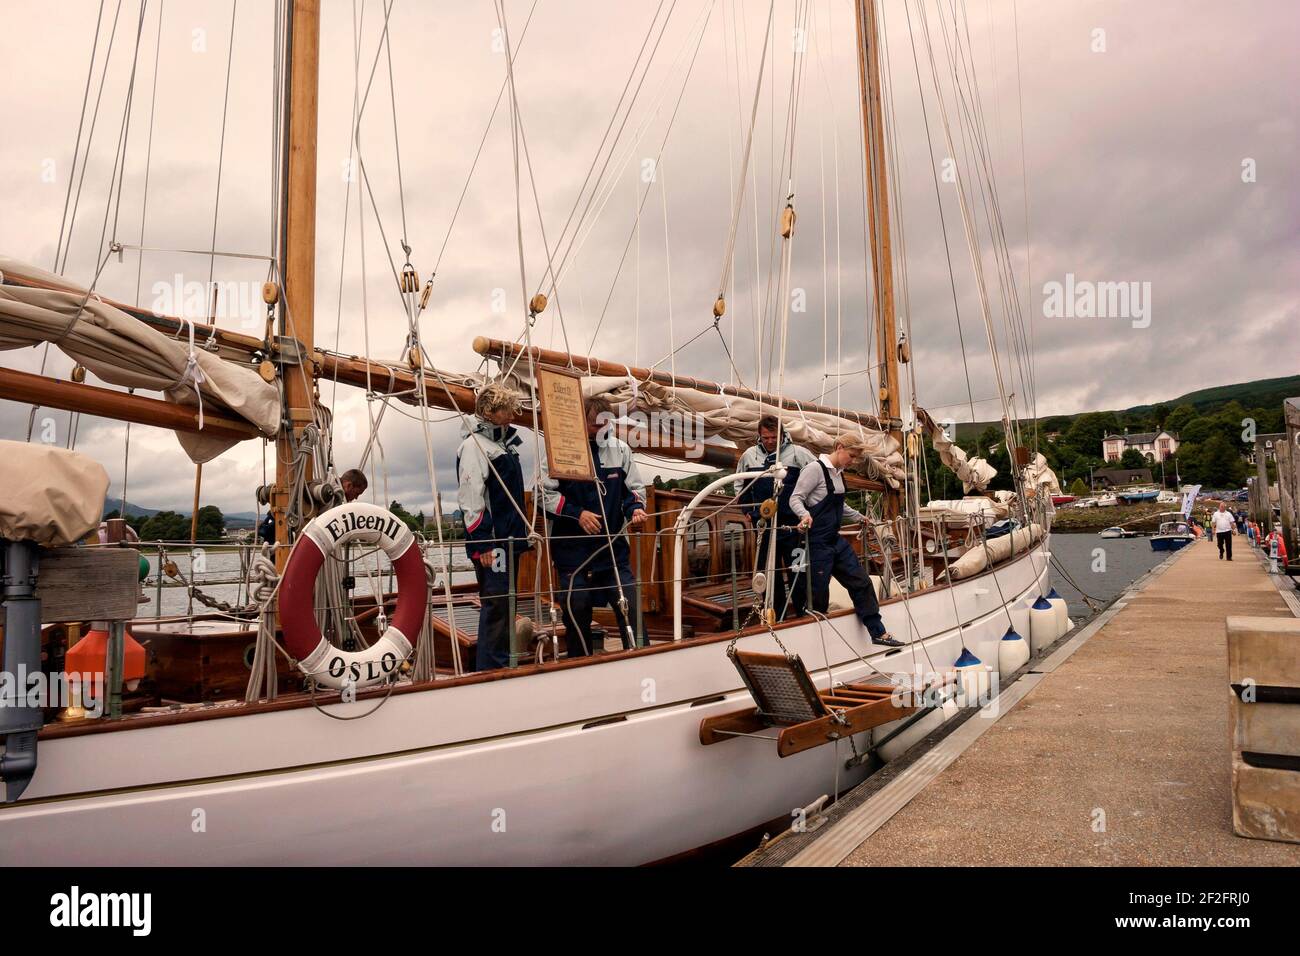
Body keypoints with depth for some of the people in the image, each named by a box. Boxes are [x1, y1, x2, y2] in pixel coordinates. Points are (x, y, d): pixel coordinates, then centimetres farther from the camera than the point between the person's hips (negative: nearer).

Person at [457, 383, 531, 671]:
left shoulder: (506, 442, 18)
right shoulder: (475, 445, -9)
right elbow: (471, 498, -17)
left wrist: (523, 534, 22)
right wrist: (483, 544, -21)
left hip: (510, 539, 9)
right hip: (491, 542, -9)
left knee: (504, 604, 13)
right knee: (495, 604, -9)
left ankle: (501, 666, 21)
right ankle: (490, 670, -4)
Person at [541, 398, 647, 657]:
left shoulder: (620, 448, 4)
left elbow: (635, 488, 13)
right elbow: (545, 493, -4)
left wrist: (635, 508, -9)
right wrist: (577, 513, -14)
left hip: (614, 546, 2)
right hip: (572, 548, -2)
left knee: (630, 608, -2)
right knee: (577, 613, 7)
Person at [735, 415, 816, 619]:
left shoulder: (797, 453, -4)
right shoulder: (749, 455, 7)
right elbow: (740, 484, 23)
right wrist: (748, 509, 16)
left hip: (792, 524, -3)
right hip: (763, 525, 4)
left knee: (797, 571, -2)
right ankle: (775, 617, 20)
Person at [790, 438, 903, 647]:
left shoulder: (838, 473, 13)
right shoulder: (815, 469, -12)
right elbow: (795, 498, -16)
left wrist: (859, 516, 32)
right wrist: (805, 514, -34)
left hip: (836, 540, 9)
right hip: (817, 543, -9)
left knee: (861, 582, 7)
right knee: (818, 595, -3)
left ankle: (878, 633, 15)